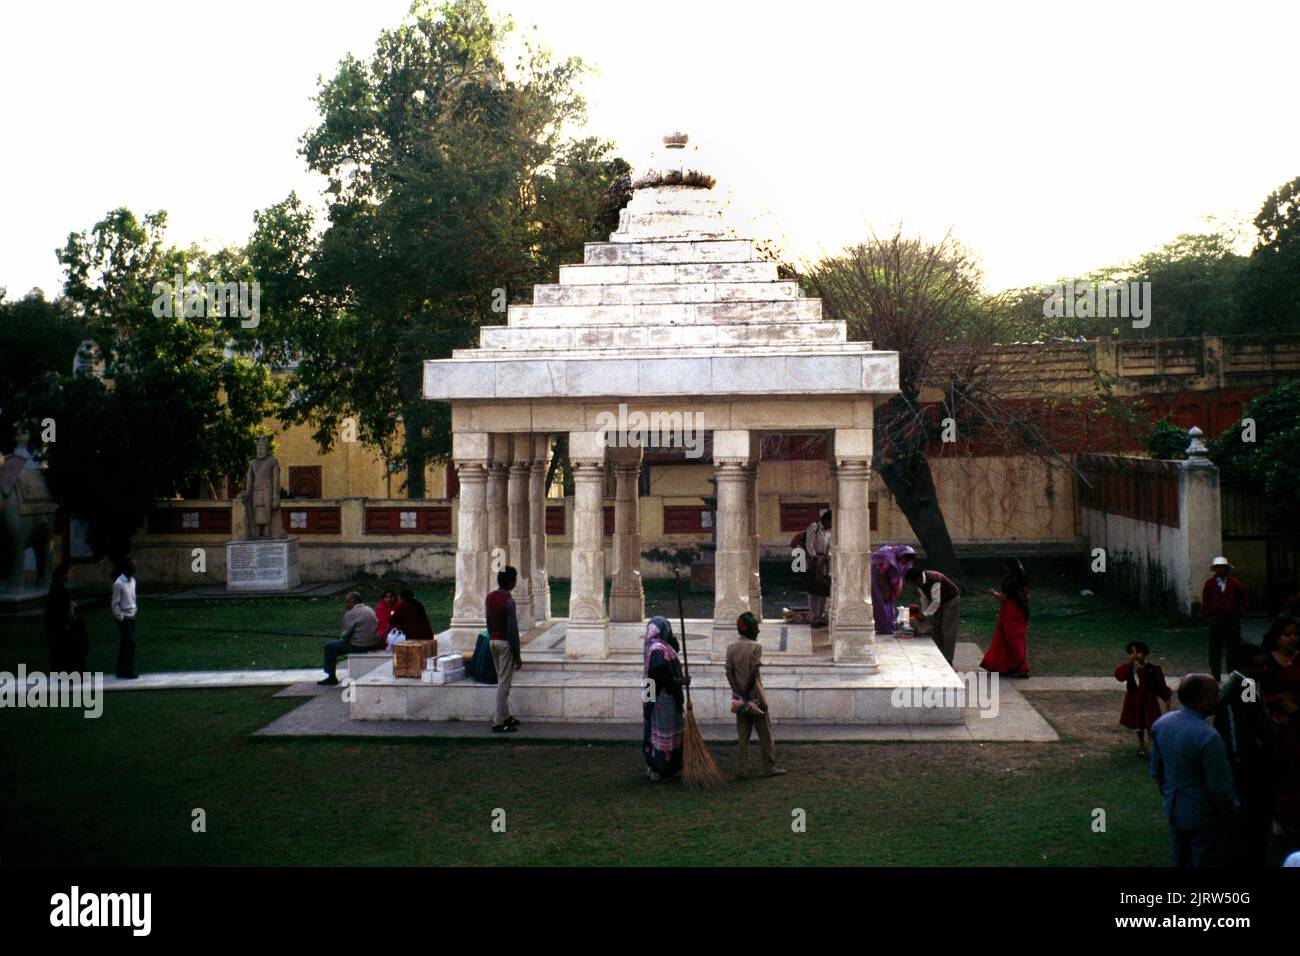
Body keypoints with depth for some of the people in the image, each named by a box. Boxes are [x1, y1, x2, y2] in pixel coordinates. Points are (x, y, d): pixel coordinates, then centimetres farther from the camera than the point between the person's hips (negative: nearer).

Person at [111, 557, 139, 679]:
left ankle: (122, 671, 14)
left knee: (125, 644, 10)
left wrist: (135, 611, 12)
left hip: (131, 617, 8)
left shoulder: (132, 581, 9)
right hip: (124, 618, -8)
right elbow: (115, 604, -14)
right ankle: (128, 671, -5)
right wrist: (121, 618, -13)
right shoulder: (119, 584, -16)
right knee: (130, 643, -10)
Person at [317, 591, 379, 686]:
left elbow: (346, 634, -11)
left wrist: (342, 636, 14)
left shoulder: (350, 614, -12)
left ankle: (331, 678, 11)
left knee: (329, 646, 7)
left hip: (359, 646, -8)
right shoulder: (370, 610, 12)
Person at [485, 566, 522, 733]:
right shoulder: (508, 601, -19)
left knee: (502, 682, 18)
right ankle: (499, 723, -3)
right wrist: (517, 655, -14)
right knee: (504, 684, -4)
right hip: (506, 643, -8)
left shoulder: (490, 597, 6)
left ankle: (505, 717, 25)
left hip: (494, 642, 8)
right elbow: (512, 630, -18)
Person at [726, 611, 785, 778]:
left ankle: (744, 769, 6)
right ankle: (769, 767, 7)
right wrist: (747, 693, -8)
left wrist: (740, 694, -6)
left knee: (743, 734, 8)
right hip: (755, 695, -4)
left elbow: (729, 672, -3)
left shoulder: (731, 647, 3)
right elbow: (753, 672, -17)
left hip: (739, 696, 4)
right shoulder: (756, 647, -10)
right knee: (765, 733, 5)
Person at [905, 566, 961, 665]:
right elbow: (924, 598, 3)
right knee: (937, 629, 8)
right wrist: (923, 613, -2)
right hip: (941, 602, 9)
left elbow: (936, 601, -35)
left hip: (951, 601, -9)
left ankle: (947, 661, -11)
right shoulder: (920, 582, -9)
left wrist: (925, 614, -31)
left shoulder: (934, 580, -36)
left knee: (947, 630, -12)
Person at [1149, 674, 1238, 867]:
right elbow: (1220, 787, -21)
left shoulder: (1161, 724, -7)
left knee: (1178, 860, 21)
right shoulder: (1208, 737, -30)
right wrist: (1228, 811, -2)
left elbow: (1156, 770, 5)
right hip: (1203, 815, -7)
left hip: (1173, 809, 7)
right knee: (1203, 862, 10)